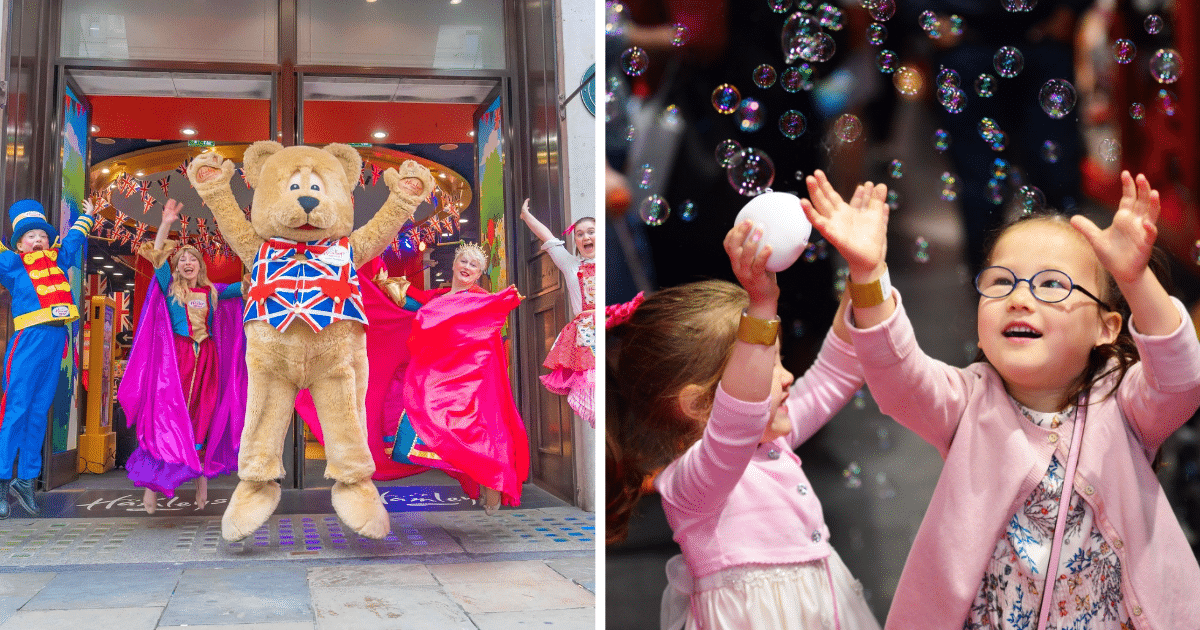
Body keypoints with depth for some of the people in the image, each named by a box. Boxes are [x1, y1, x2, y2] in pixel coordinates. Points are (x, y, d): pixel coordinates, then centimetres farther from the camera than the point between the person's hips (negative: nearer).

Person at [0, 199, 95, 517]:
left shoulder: (58, 261, 19)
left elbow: (72, 240, 35)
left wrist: (86, 217, 49)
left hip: (56, 340, 5)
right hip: (30, 339, -5)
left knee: (39, 412, 7)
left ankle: (26, 480, 12)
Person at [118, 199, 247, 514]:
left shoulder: (211, 292, 14)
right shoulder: (170, 288, 6)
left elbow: (245, 286, 16)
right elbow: (157, 256, -5)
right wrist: (166, 225, -14)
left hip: (206, 357, 3)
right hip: (176, 357, -3)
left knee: (203, 416, 3)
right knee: (168, 411, -10)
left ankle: (202, 475, 11)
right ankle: (153, 482, -8)